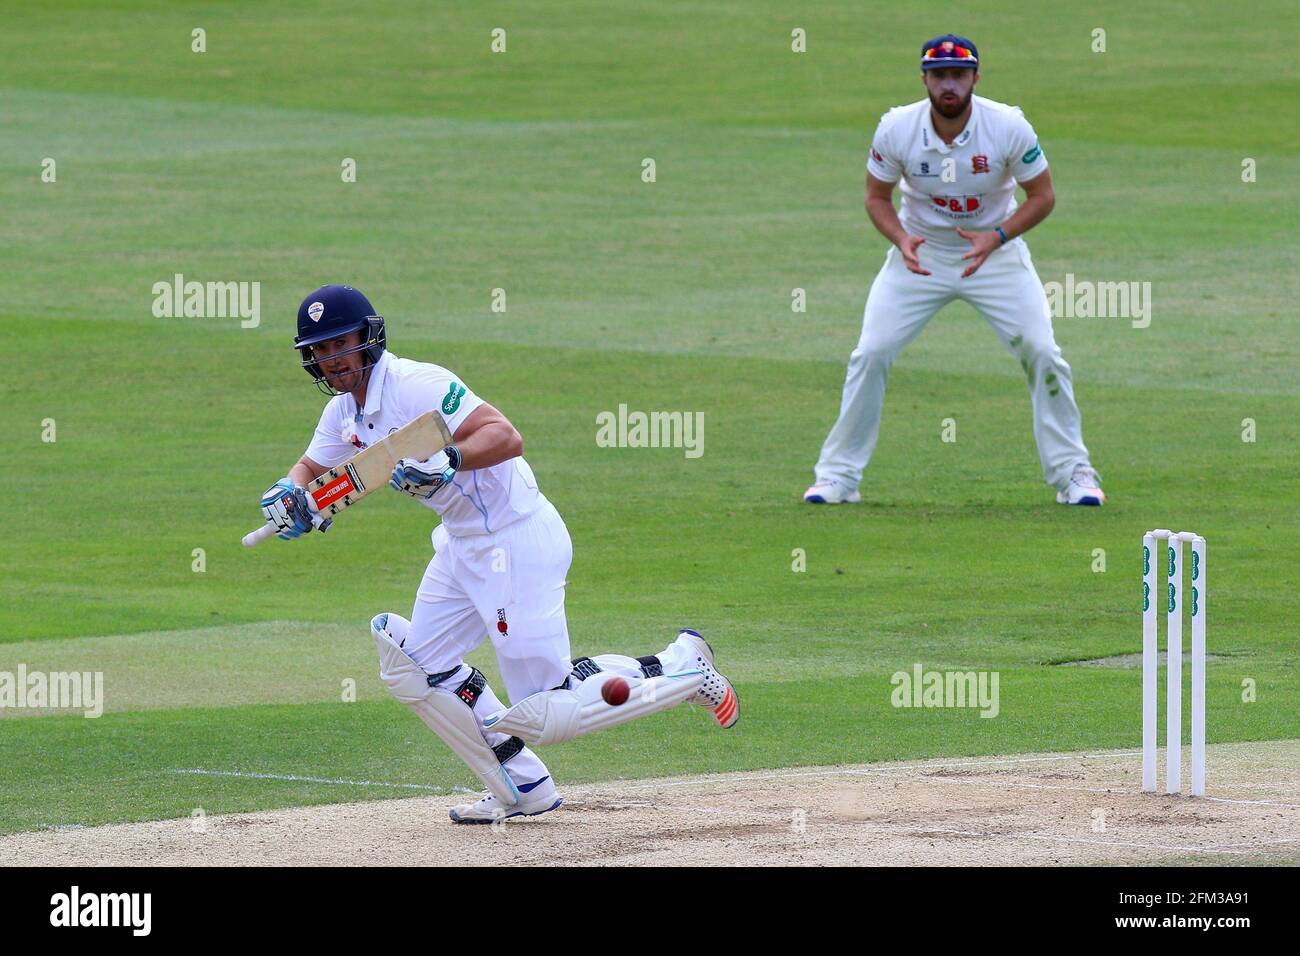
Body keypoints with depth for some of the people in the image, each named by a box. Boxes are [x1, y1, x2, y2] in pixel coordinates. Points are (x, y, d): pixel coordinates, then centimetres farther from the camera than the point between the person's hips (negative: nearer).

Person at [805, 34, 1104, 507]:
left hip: (996, 251, -1)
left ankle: (1071, 472, 2)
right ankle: (838, 476, 1)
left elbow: (1042, 196, -10)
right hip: (920, 254, 1)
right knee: (871, 353, -10)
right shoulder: (896, 129, -17)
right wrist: (901, 240, -23)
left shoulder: (1009, 127, -21)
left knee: (1042, 353, -12)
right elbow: (877, 197, -3)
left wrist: (995, 238, -25)